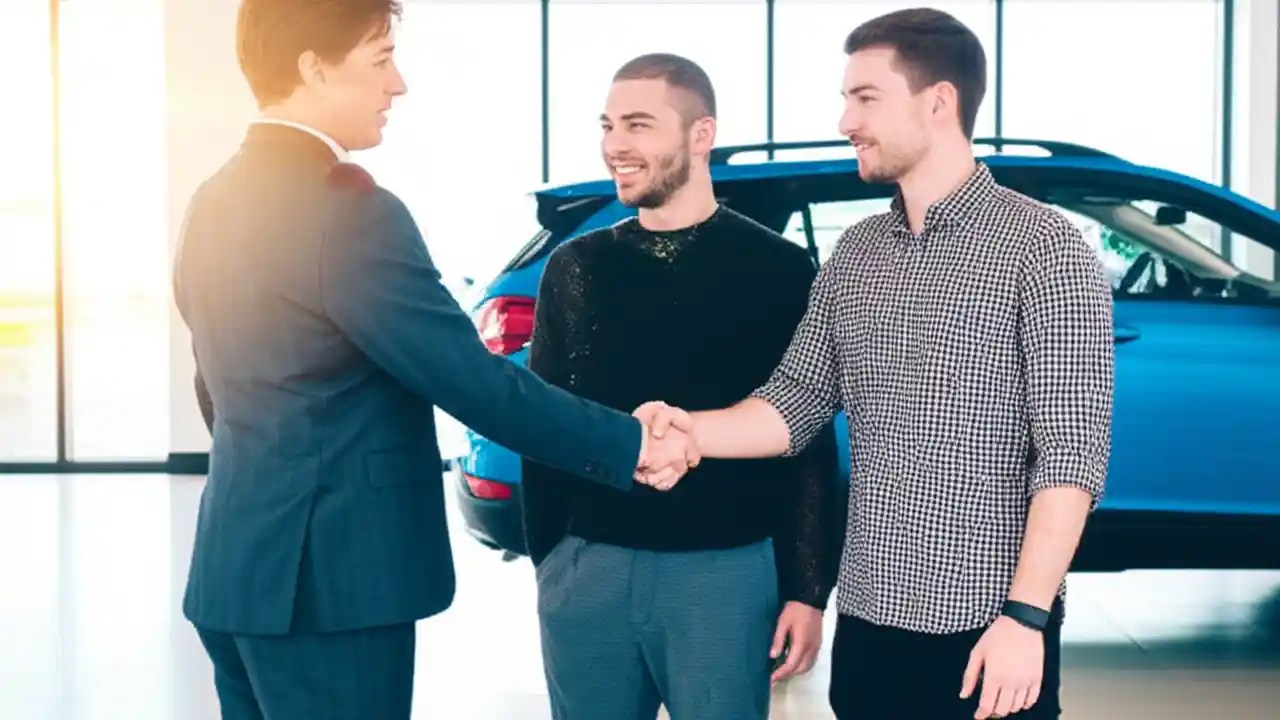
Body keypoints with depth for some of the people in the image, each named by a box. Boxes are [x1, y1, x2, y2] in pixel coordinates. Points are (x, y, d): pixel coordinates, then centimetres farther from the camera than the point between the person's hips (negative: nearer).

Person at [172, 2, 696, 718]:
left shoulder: (216, 203, 10)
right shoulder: (347, 209, -19)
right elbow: (474, 381, -20)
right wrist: (631, 444, -10)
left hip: (242, 567, 9)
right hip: (324, 581, -9)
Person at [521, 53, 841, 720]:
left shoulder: (780, 270, 0)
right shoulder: (574, 267, 8)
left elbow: (810, 445, -1)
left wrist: (807, 590, -4)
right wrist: (545, 561, 9)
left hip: (725, 570, -3)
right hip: (586, 567, 3)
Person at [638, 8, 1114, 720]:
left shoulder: (1042, 246, -10)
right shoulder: (855, 254, 10)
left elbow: (1072, 453, -14)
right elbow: (798, 401, 7)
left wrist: (1024, 616, -19)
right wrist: (692, 429, -11)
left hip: (985, 627, -6)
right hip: (867, 621, 6)